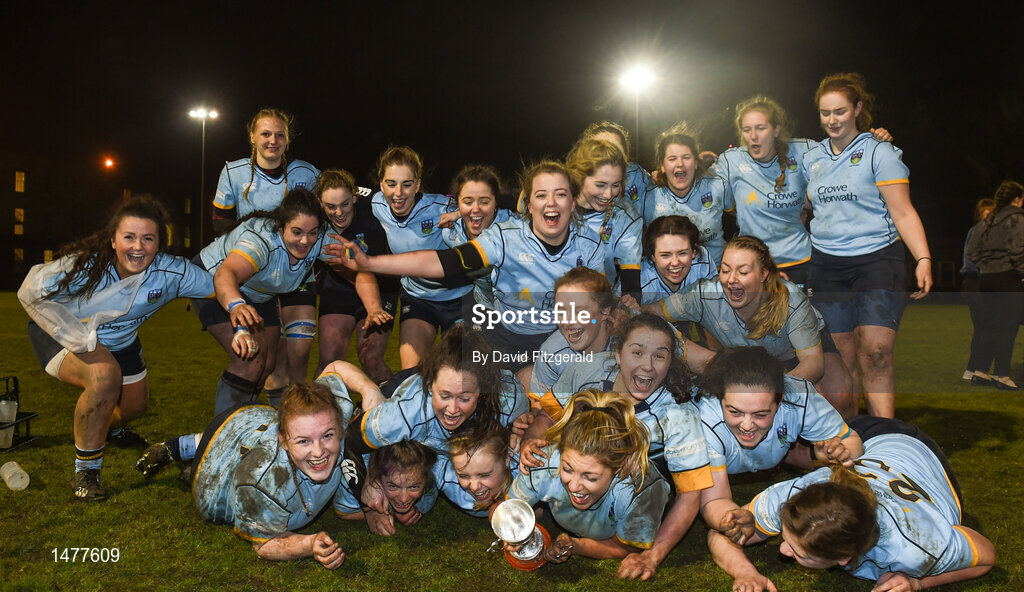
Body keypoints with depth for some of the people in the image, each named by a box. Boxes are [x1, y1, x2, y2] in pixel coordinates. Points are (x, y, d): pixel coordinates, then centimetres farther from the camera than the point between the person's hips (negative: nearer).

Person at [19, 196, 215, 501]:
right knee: (105, 377, -35)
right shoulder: (86, 264, -36)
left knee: (135, 404, 18)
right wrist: (84, 342, -32)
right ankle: (85, 471, -15)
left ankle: (112, 430, 60)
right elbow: (32, 293, -26)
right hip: (61, 334, -5)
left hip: (119, 340, 5)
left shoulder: (170, 272, -27)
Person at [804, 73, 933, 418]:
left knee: (876, 355, -14)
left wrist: (923, 259, -17)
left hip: (876, 261, -4)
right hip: (826, 266, 4)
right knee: (841, 360, 5)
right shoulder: (811, 159, 13)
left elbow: (903, 213, -5)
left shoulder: (879, 153, 0)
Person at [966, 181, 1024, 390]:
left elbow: (972, 250, 14)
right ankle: (1001, 374, -2)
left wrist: (985, 266, 14)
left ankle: (980, 369, 15)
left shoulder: (986, 221, 14)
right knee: (1007, 326, -3)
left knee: (989, 325, 13)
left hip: (987, 278, 7)